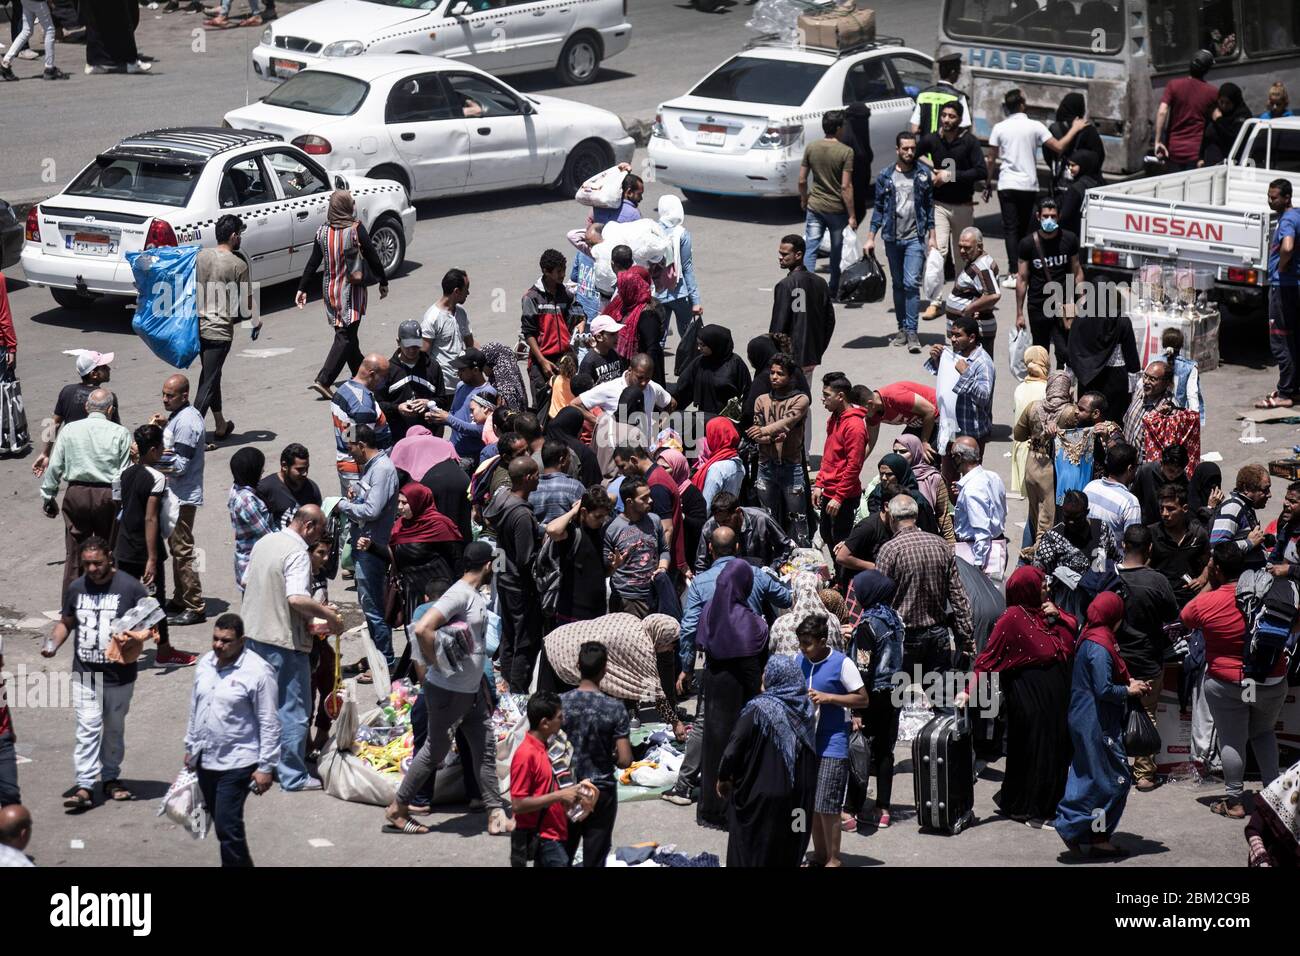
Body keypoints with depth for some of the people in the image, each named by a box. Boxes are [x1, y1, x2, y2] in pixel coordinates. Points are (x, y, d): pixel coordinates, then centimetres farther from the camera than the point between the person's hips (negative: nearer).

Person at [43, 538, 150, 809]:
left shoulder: (130, 587, -7)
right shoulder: (75, 589, 4)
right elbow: (66, 622, 16)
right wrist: (54, 643, -3)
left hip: (120, 674, -1)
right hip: (85, 675, 1)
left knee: (114, 728, 13)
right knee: (88, 728, -9)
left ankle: (110, 778, 28)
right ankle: (84, 786, -11)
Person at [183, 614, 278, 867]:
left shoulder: (257, 672, -15)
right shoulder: (205, 664, 6)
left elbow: (269, 724, -13)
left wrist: (265, 767, -13)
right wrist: (190, 747, 21)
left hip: (237, 763, -7)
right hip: (205, 759, 7)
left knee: (227, 826, -12)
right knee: (220, 821, 14)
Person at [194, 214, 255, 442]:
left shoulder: (200, 256, 3)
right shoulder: (238, 264, -11)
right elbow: (247, 303, -4)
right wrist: (254, 321, 14)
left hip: (198, 326, 6)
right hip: (220, 330, -6)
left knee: (209, 375, 20)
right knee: (209, 382, -4)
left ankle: (220, 425, 31)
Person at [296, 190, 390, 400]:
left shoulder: (322, 232, -1)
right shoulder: (356, 229, -13)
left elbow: (313, 262, 1)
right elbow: (372, 258, -8)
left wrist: (302, 288, 8)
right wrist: (383, 282, 5)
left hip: (330, 289, 5)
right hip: (351, 290, -5)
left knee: (347, 334, 18)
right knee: (346, 336, -5)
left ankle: (360, 374, 31)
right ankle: (323, 381, -16)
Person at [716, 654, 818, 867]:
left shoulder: (758, 709, -17)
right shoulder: (807, 707, -1)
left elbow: (734, 748, -15)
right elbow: (811, 747, 9)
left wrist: (723, 778, -1)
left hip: (761, 794, -5)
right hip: (800, 793, 5)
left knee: (752, 851, 9)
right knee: (789, 848, 18)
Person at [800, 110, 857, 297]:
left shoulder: (811, 148, -2)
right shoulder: (846, 152, -14)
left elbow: (802, 180, 3)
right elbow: (846, 186, -17)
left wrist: (804, 200, 21)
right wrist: (852, 215, -12)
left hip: (814, 206, 3)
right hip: (837, 209, -3)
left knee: (810, 249, 2)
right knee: (837, 251, 14)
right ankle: (833, 289, 25)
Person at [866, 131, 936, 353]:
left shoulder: (924, 174, 3)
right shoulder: (885, 176, 4)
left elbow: (930, 206, 8)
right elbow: (878, 208, 9)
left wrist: (932, 236, 4)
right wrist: (871, 238, 5)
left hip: (915, 237, -2)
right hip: (893, 237, 2)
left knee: (911, 283, -12)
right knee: (898, 284, 10)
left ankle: (911, 332, -11)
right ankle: (902, 328, 20)